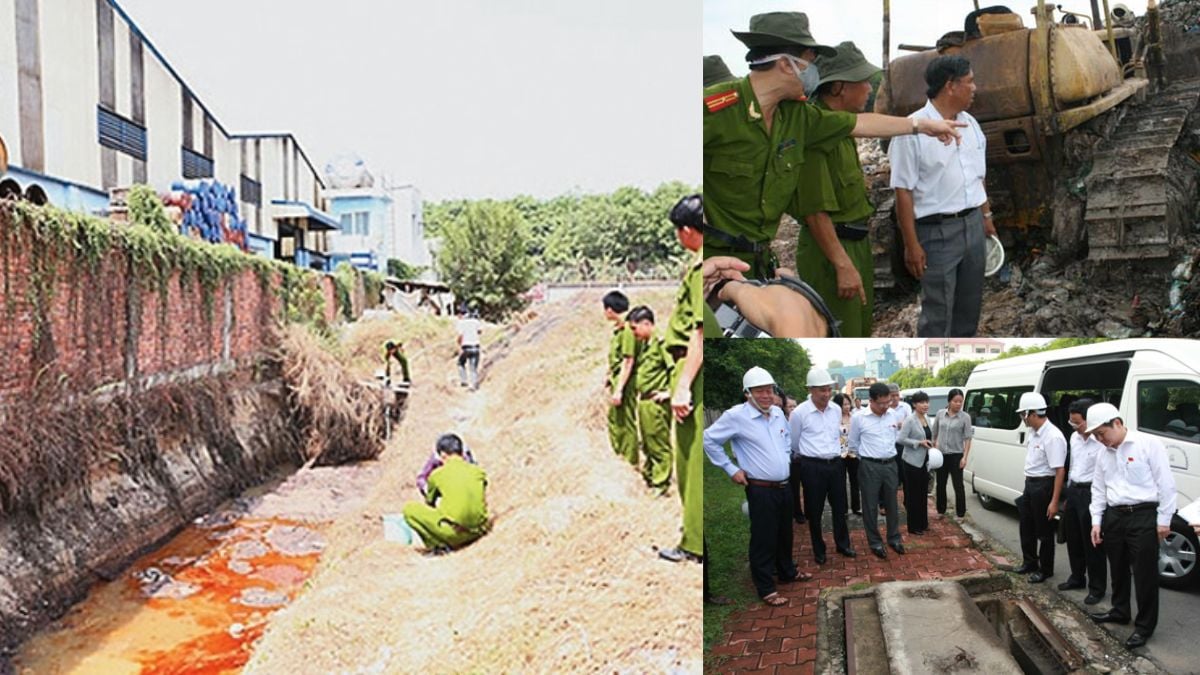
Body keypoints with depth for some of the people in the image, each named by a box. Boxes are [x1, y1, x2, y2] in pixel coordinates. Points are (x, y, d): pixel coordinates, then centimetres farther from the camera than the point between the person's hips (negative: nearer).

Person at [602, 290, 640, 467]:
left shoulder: (627, 330, -19)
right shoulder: (617, 329, 10)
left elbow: (628, 361, -21)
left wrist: (619, 390, -22)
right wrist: (610, 380, 19)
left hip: (624, 385, -10)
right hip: (616, 382, 10)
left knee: (625, 424, -2)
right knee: (614, 420, 20)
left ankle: (631, 463, 8)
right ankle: (620, 457, 33)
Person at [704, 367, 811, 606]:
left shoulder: (778, 413, 5)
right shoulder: (735, 416, -16)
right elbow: (709, 440, -9)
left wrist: (785, 457, 12)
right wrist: (730, 469, -8)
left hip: (784, 486, 7)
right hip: (760, 489, -7)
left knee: (785, 534, 21)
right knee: (763, 539, 1)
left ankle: (787, 572, 40)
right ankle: (766, 589, 12)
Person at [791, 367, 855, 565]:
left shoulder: (836, 410, 3)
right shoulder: (799, 413, -12)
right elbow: (794, 444, 2)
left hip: (836, 464, 4)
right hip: (812, 467, -4)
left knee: (840, 507, 15)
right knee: (814, 511, 8)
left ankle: (843, 544, 33)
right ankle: (819, 550, 23)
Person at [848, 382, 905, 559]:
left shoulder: (894, 415, -1)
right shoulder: (858, 418, -12)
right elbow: (853, 443, 1)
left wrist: (889, 450, 13)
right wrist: (866, 457, 8)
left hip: (891, 464, 4)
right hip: (869, 467, -3)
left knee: (892, 504, 14)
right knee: (870, 506, 5)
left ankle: (894, 538, 30)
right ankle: (875, 542, 18)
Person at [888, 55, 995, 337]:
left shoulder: (970, 124, 8)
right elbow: (903, 190, -16)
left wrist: (986, 215, 18)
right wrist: (911, 244, -17)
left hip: (973, 224, 7)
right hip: (938, 231, -7)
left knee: (969, 304, 18)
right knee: (938, 313, 0)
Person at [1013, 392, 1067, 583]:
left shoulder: (1053, 436, -23)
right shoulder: (1033, 433, 5)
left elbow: (1059, 471, -24)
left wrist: (1054, 501, -24)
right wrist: (1028, 485, 14)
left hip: (1044, 486, -9)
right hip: (1030, 484, 9)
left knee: (1044, 530, 6)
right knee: (1026, 526, 20)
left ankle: (1045, 570, 22)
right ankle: (1029, 562, 38)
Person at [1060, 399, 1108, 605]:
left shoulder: (1102, 441, -20)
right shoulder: (1075, 437, 9)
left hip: (1090, 494, -8)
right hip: (1073, 492, 9)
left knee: (1092, 543, 2)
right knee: (1073, 540, 19)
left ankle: (1097, 587, 14)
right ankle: (1077, 578, 35)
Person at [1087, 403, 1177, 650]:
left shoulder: (1149, 444, -10)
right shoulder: (1104, 454, 10)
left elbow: (1165, 483, -10)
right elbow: (1098, 490, 14)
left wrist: (1163, 520, -10)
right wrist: (1096, 521, 9)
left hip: (1144, 516, -6)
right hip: (1114, 516, 7)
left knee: (1145, 573, 1)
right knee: (1118, 569, 18)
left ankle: (1144, 626, 11)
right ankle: (1120, 611, 35)